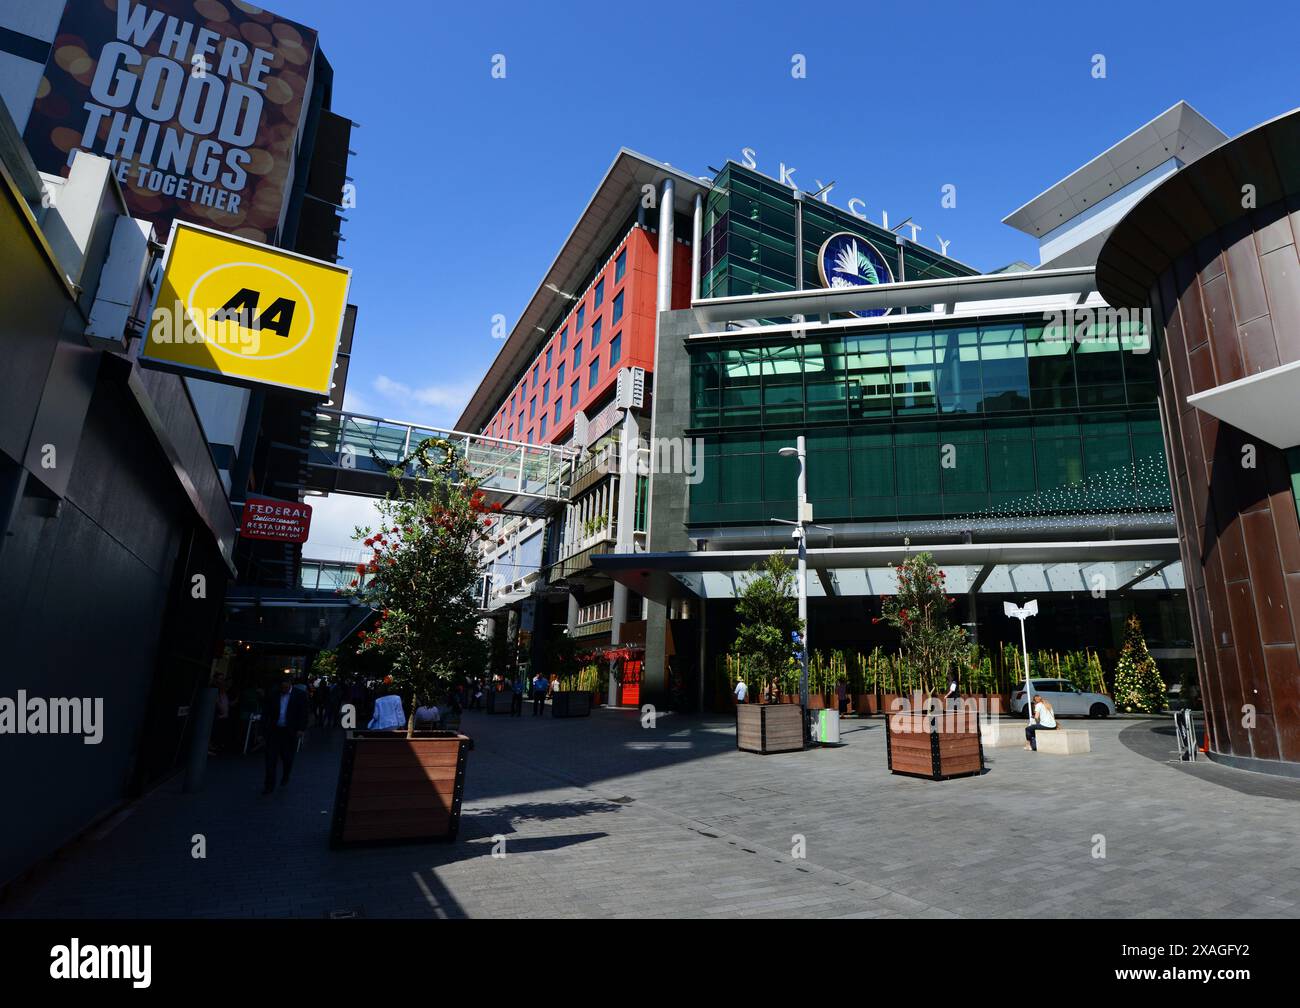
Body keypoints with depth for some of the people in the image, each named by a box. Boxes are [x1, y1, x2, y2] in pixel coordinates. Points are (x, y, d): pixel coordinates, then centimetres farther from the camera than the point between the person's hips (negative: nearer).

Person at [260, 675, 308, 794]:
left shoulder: (300, 695, -4)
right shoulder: (272, 696, 2)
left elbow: (303, 713, -4)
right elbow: (266, 713, 5)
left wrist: (301, 729, -11)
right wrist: (264, 729, -3)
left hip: (290, 732, -1)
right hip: (274, 731, 1)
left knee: (287, 758, 11)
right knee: (271, 758, -2)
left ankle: (285, 777, 37)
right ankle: (269, 785, 7)